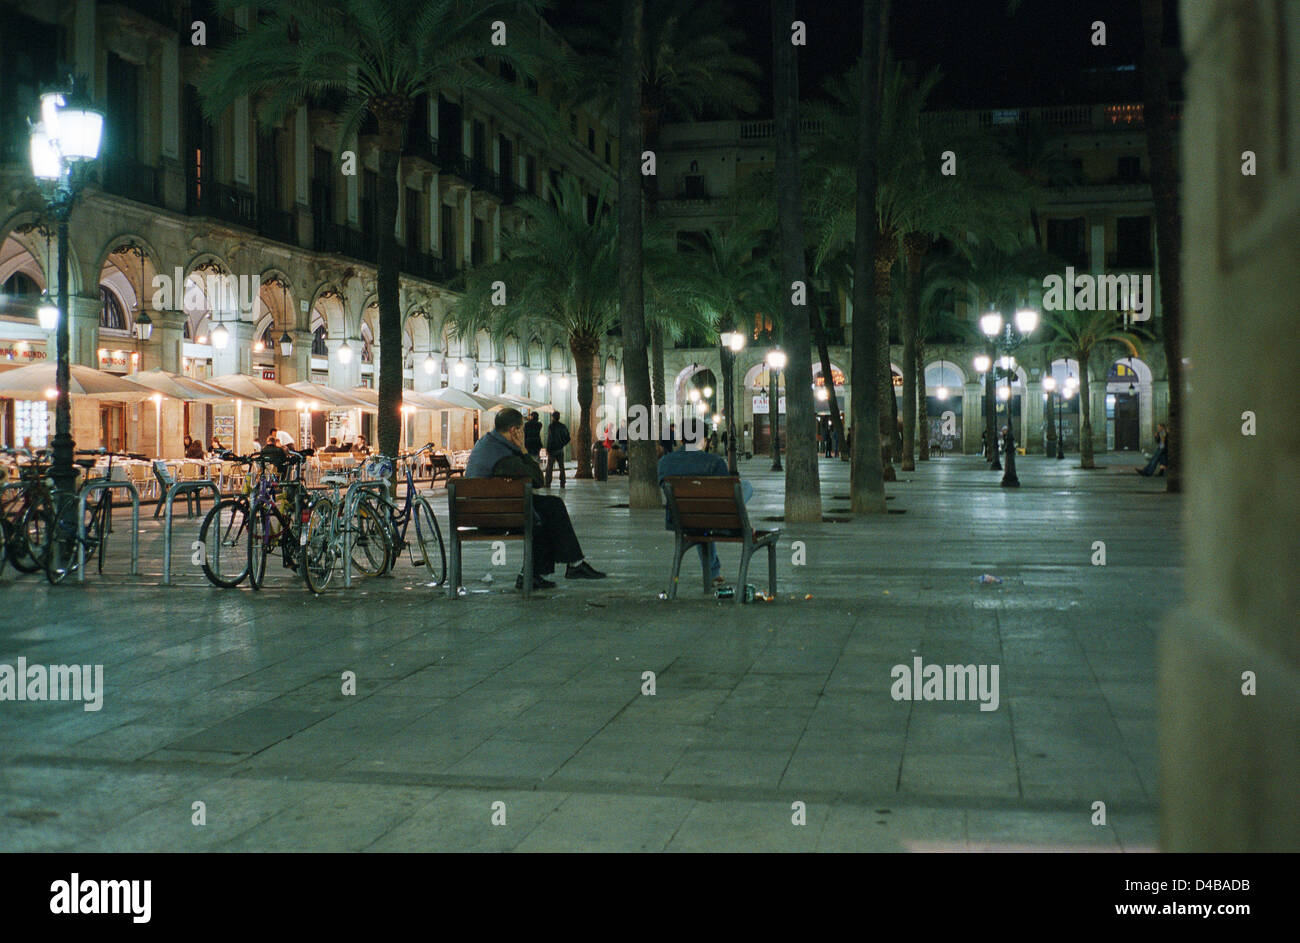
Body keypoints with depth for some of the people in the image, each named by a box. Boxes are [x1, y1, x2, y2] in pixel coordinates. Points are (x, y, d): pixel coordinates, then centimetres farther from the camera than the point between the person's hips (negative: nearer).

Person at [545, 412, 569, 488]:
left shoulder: (551, 426, -11)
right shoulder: (563, 427, 5)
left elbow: (549, 439, -15)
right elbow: (567, 438, 9)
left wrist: (547, 449, -11)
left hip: (552, 450, -5)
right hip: (560, 450, 5)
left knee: (549, 467, 0)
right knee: (561, 466, 10)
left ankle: (548, 483, -2)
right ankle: (562, 483, 7)